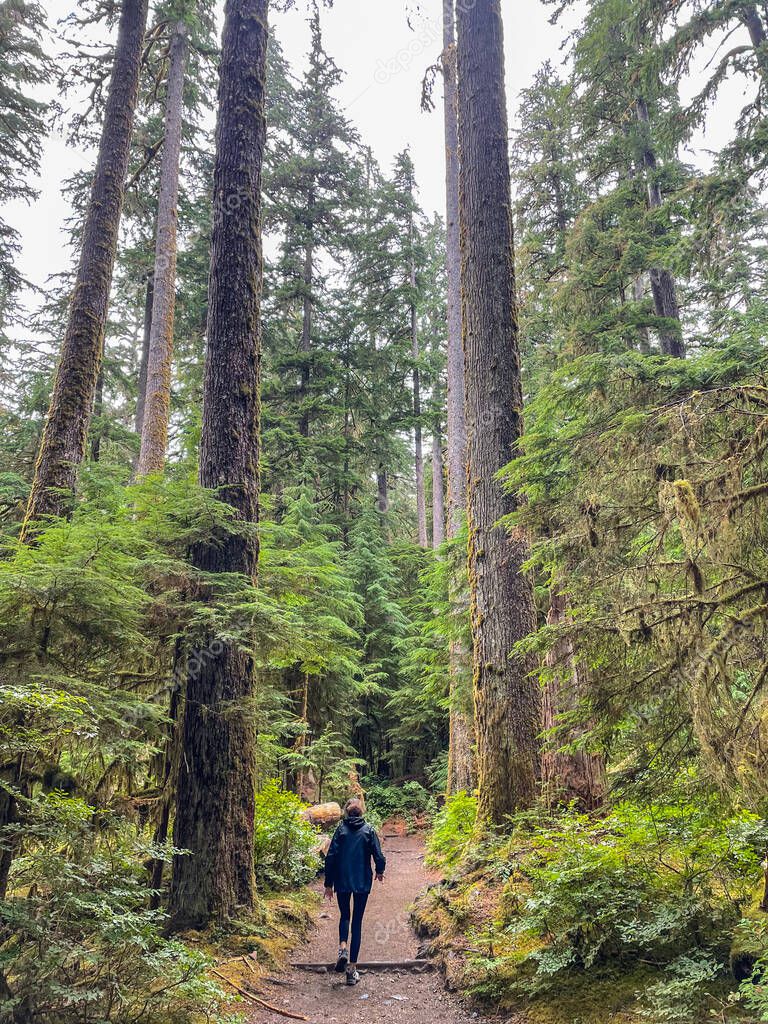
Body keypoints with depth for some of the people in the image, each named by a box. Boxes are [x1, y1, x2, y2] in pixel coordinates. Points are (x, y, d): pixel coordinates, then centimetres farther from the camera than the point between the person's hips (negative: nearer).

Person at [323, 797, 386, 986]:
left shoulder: (341, 830, -4)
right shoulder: (369, 831, -4)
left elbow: (331, 857, -6)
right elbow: (379, 856, -6)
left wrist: (328, 884, 2)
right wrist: (379, 872, 15)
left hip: (342, 882, 0)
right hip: (362, 882, 0)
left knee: (345, 916, 21)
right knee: (357, 921, 9)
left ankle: (343, 947, -6)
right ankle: (352, 968, 7)